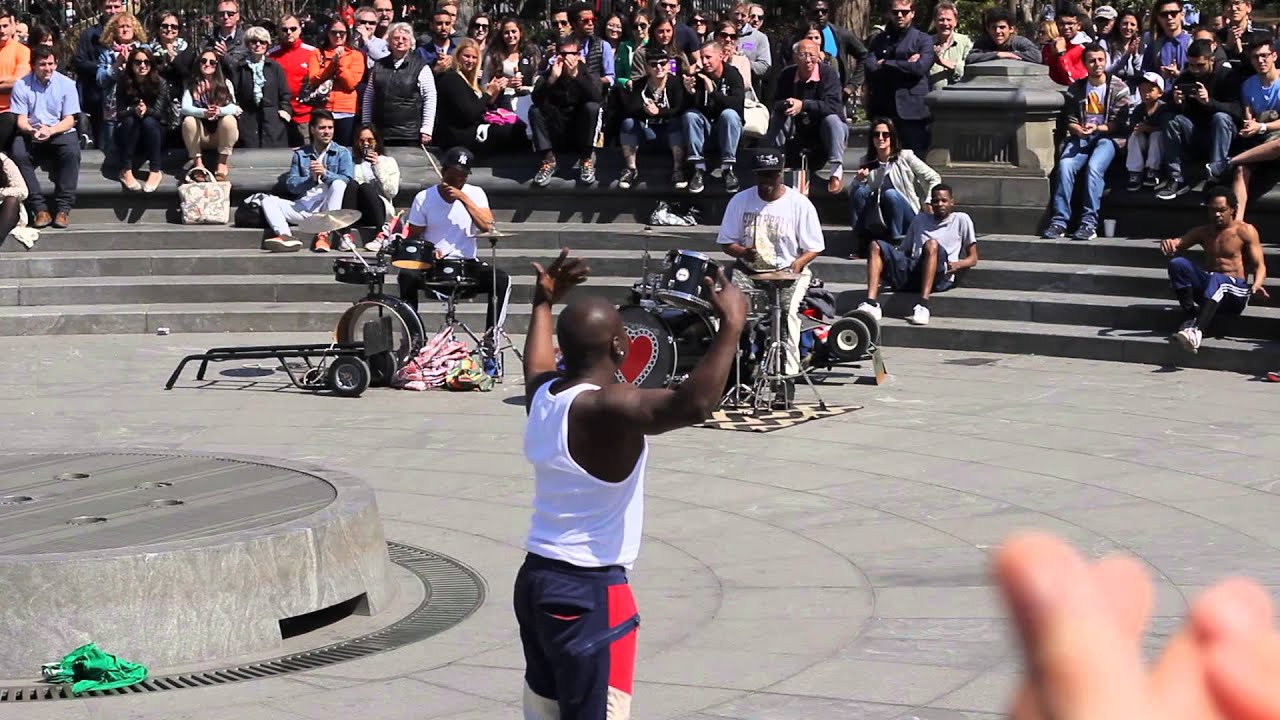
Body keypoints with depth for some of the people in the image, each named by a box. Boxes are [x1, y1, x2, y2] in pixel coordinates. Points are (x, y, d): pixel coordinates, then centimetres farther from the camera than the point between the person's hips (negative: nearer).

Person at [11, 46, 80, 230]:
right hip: (31, 135, 0)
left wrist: (51, 130, -25)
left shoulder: (67, 84, -1)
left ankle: (63, 208, -30)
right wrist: (32, 131, -27)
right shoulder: (22, 86, -1)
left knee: (72, 152, -34)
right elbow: (21, 120, -3)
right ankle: (39, 208, -32)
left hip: (60, 132, 0)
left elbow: (69, 120, -4)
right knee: (18, 154, -32)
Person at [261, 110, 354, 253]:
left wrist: (325, 174, -22)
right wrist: (311, 179, -14)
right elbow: (291, 184, 5)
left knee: (338, 184, -30)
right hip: (304, 207, 3)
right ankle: (286, 237, -40)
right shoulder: (300, 154, 16)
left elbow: (347, 180, -7)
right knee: (268, 201, -13)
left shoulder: (342, 153, 9)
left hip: (328, 207, -3)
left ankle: (325, 235, -36)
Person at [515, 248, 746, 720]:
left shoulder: (543, 394, 5)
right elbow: (694, 404, -37)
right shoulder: (608, 407, -22)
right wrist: (731, 327, -29)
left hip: (536, 579, 9)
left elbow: (537, 366, 31)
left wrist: (545, 302, 44)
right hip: (589, 593, -9)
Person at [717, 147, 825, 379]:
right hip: (748, 270, 2)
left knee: (787, 309, -30)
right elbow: (726, 242, 8)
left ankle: (788, 371, -26)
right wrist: (743, 252, -14)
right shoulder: (740, 201, 4)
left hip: (788, 271, -2)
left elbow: (813, 247, 2)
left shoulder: (799, 204, -2)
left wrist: (798, 262, -20)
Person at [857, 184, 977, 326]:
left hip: (940, 277, -4)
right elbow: (905, 250, 30)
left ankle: (923, 306, -48)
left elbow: (973, 259, 14)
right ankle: (871, 305, -34)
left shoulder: (961, 220, 20)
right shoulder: (920, 219, 31)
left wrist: (958, 264, -9)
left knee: (932, 244, -36)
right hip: (912, 271, 4)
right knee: (876, 246, -14)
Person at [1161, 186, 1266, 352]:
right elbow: (1180, 243, 2)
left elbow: (1259, 266, -4)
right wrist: (1169, 245, -24)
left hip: (1236, 291, -5)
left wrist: (1256, 284, -27)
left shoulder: (1245, 231, 3)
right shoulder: (1203, 232, 16)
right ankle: (1190, 318, -24)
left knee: (1217, 279, -41)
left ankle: (1197, 332, -60)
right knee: (1177, 264, -20)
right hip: (1208, 287, 5)